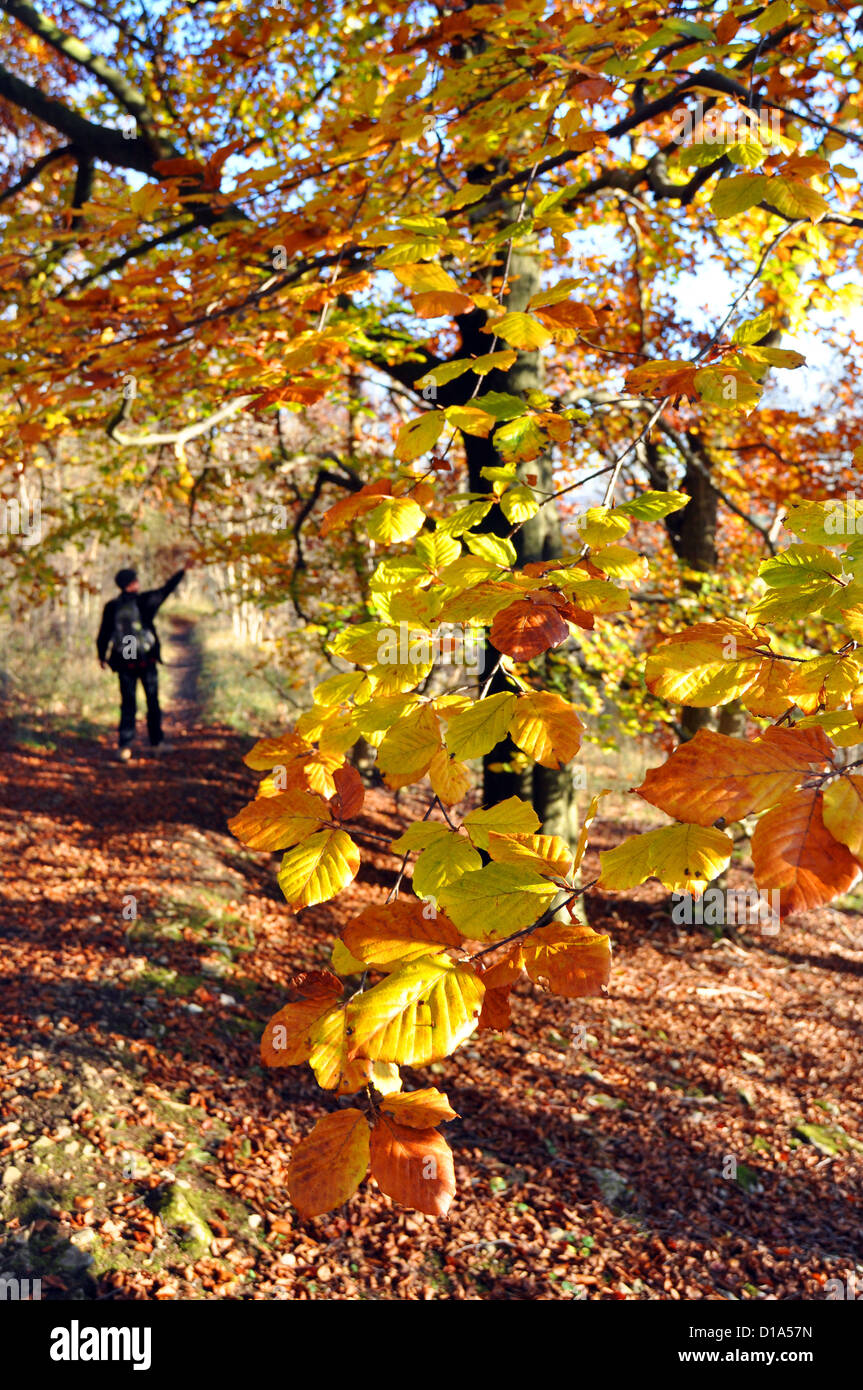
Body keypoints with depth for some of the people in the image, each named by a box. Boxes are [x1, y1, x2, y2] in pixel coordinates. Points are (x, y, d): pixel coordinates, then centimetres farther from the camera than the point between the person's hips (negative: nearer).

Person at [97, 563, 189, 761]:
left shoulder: (111, 607, -2)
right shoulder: (144, 601, -8)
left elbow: (103, 634, 1)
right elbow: (166, 590, 1)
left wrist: (102, 656, 16)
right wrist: (183, 570, 11)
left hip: (124, 662, 2)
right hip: (147, 660, -2)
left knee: (128, 704, 6)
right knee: (153, 701, 11)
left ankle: (124, 746, 0)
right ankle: (156, 742, 18)